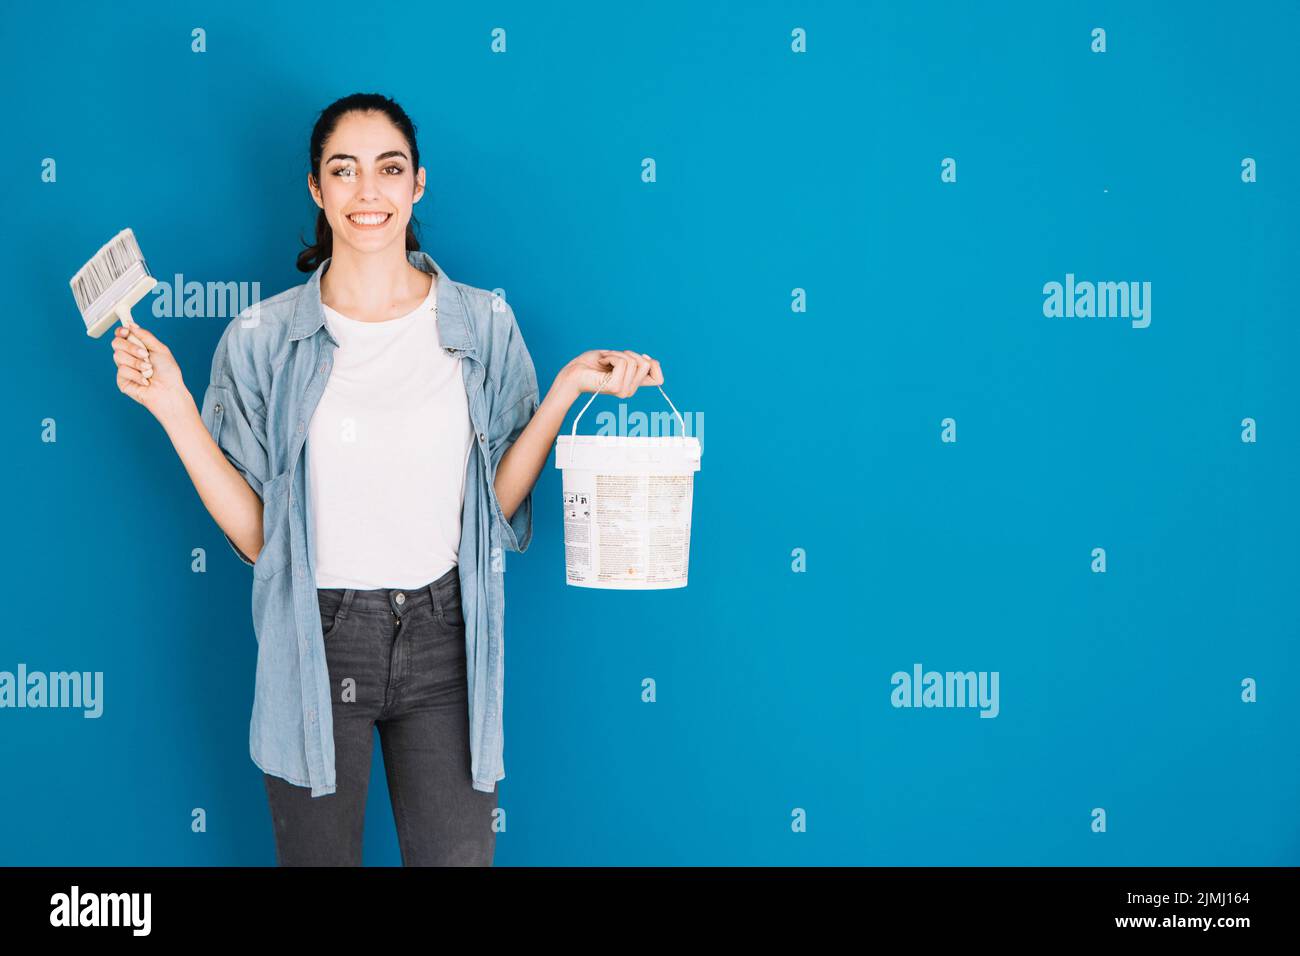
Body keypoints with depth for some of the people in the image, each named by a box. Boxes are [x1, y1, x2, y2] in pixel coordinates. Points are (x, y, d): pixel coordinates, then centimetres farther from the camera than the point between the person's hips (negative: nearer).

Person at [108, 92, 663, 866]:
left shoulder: (483, 324, 0)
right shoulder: (264, 338, -3)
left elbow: (497, 505, 0)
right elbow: (254, 533, -3)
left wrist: (565, 391, -10)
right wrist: (173, 408, -11)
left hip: (442, 636, 1)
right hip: (316, 640, 0)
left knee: (458, 855, 8)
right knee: (317, 854, 14)